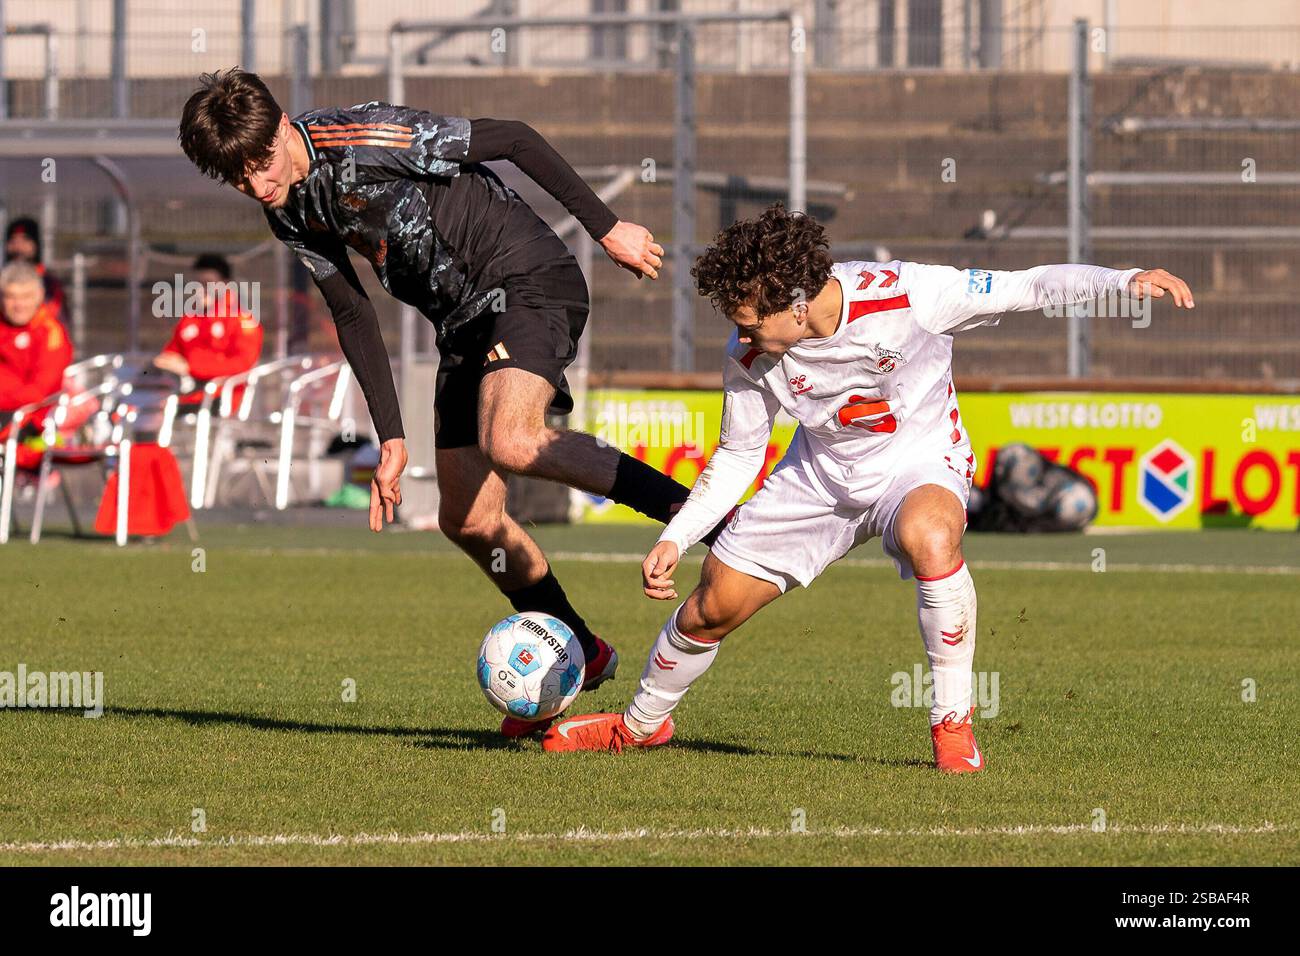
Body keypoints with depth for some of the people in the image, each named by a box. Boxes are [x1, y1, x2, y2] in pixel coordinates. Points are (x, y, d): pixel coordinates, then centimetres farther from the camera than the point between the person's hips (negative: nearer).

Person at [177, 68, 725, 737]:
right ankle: (579, 657, 23)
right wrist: (390, 438, 7)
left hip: (530, 281, -8)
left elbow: (514, 139, -16)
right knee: (467, 519, 6)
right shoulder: (287, 214, 2)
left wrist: (608, 229, -12)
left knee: (510, 443, -33)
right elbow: (352, 315, 12)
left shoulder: (365, 140, -23)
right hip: (463, 324, 8)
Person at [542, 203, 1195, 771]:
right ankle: (641, 724, 35)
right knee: (714, 605, 3)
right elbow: (737, 458, 0)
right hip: (822, 473, 4)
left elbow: (1029, 289, -24)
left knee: (928, 535, -40)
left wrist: (1126, 282, -36)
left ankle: (953, 724, -23)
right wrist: (674, 540, -8)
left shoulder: (905, 296, -31)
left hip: (921, 460, -4)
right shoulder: (748, 356, -17)